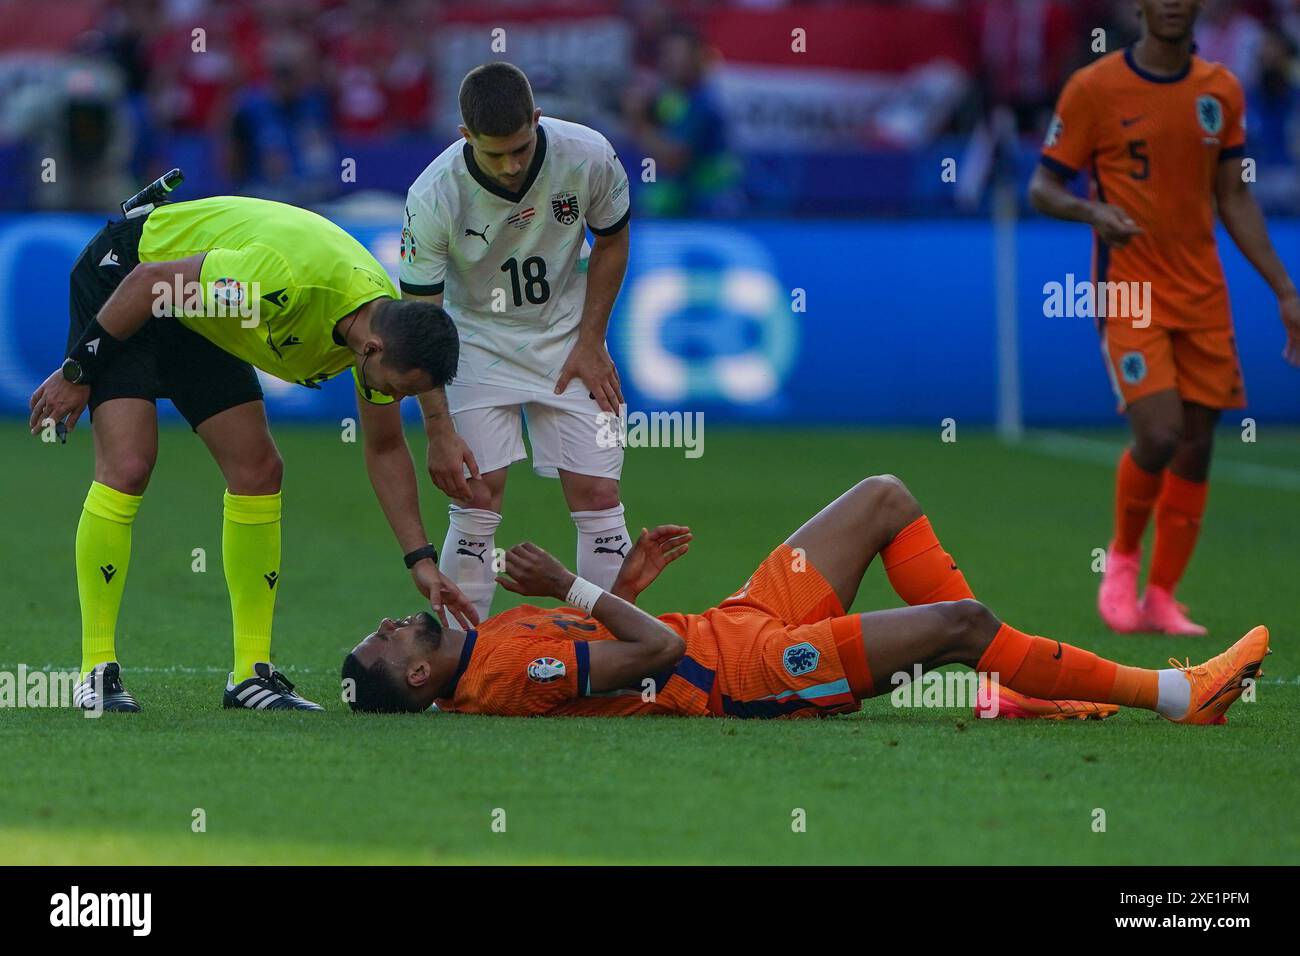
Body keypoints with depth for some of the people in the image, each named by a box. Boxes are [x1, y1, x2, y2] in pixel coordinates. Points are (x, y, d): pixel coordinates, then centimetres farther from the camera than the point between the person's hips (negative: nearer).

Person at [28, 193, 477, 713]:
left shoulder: (388, 323, -12)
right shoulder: (293, 280, -38)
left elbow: (385, 450, 5)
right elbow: (148, 281, -28)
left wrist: (422, 560, 1)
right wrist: (76, 373, -19)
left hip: (196, 318, 8)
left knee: (259, 473, -1)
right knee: (126, 467, -20)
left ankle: (251, 673, 5)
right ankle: (96, 673, -14)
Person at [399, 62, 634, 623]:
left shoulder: (588, 157, -20)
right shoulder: (433, 198, -25)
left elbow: (611, 242, 1)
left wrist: (590, 344, -4)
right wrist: (438, 430, -22)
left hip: (568, 333, 2)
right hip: (479, 340, -2)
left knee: (597, 496, -6)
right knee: (476, 499, -11)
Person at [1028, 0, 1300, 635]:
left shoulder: (1220, 90, 7)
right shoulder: (1094, 88, -6)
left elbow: (1234, 199, 15)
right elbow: (1042, 188, -2)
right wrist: (1092, 211, -24)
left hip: (1203, 297, 5)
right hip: (1128, 295, -5)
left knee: (1196, 446, 2)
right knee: (1160, 433, -18)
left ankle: (1161, 599, 13)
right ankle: (1123, 557, 9)